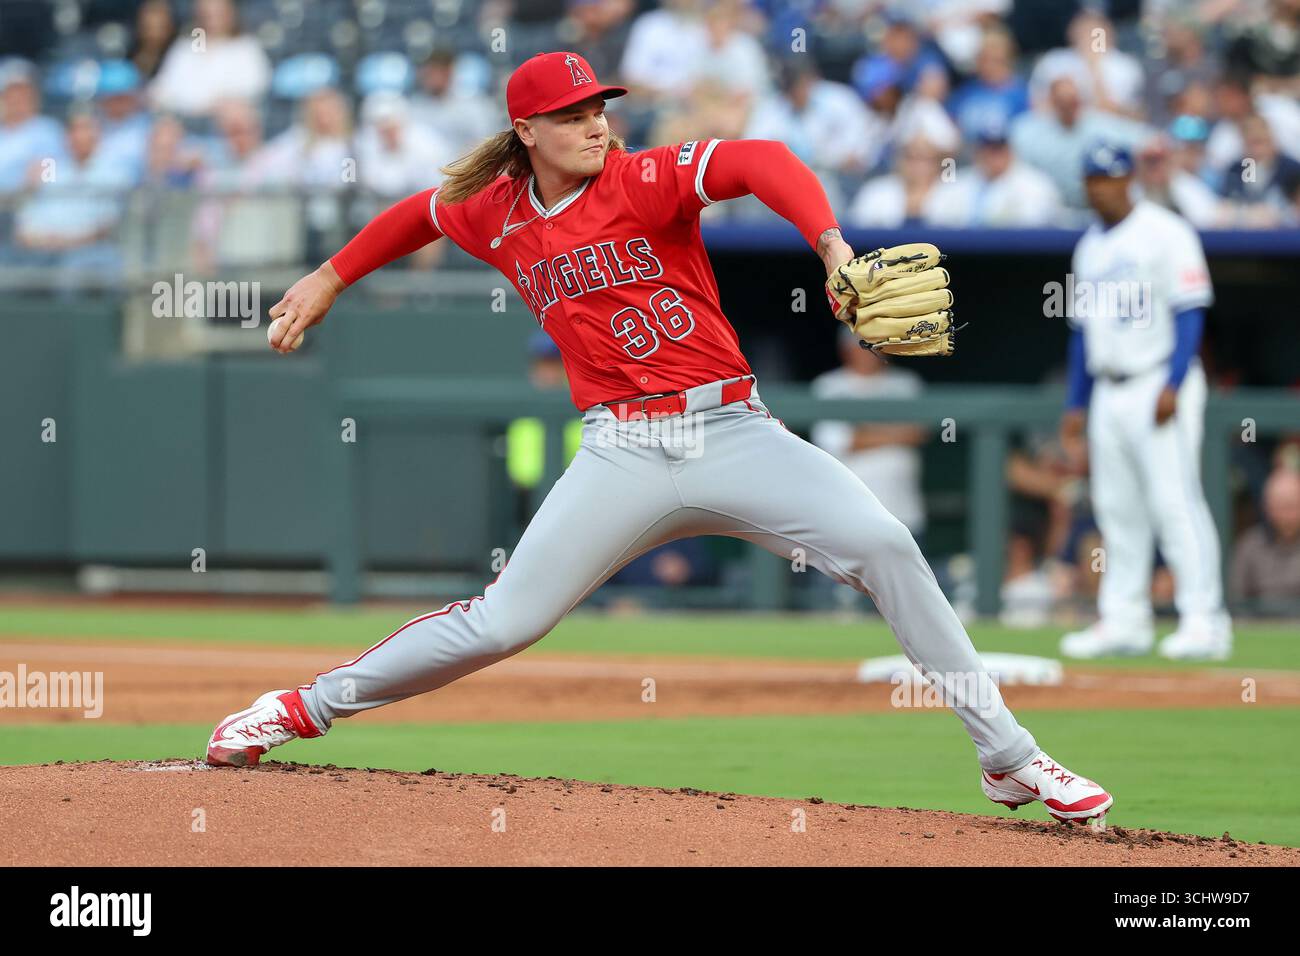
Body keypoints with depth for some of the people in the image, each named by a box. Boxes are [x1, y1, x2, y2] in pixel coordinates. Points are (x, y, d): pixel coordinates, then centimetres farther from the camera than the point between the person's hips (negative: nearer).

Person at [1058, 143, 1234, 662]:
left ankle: (1203, 620, -13)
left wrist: (1173, 385, -20)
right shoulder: (1090, 247, 16)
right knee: (1118, 510, 7)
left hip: (1158, 382, -8)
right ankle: (1123, 621, 12)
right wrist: (1075, 402, 17)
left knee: (1175, 501, -13)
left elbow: (1191, 313, -12)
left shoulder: (1164, 233, -6)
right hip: (1108, 394, 8)